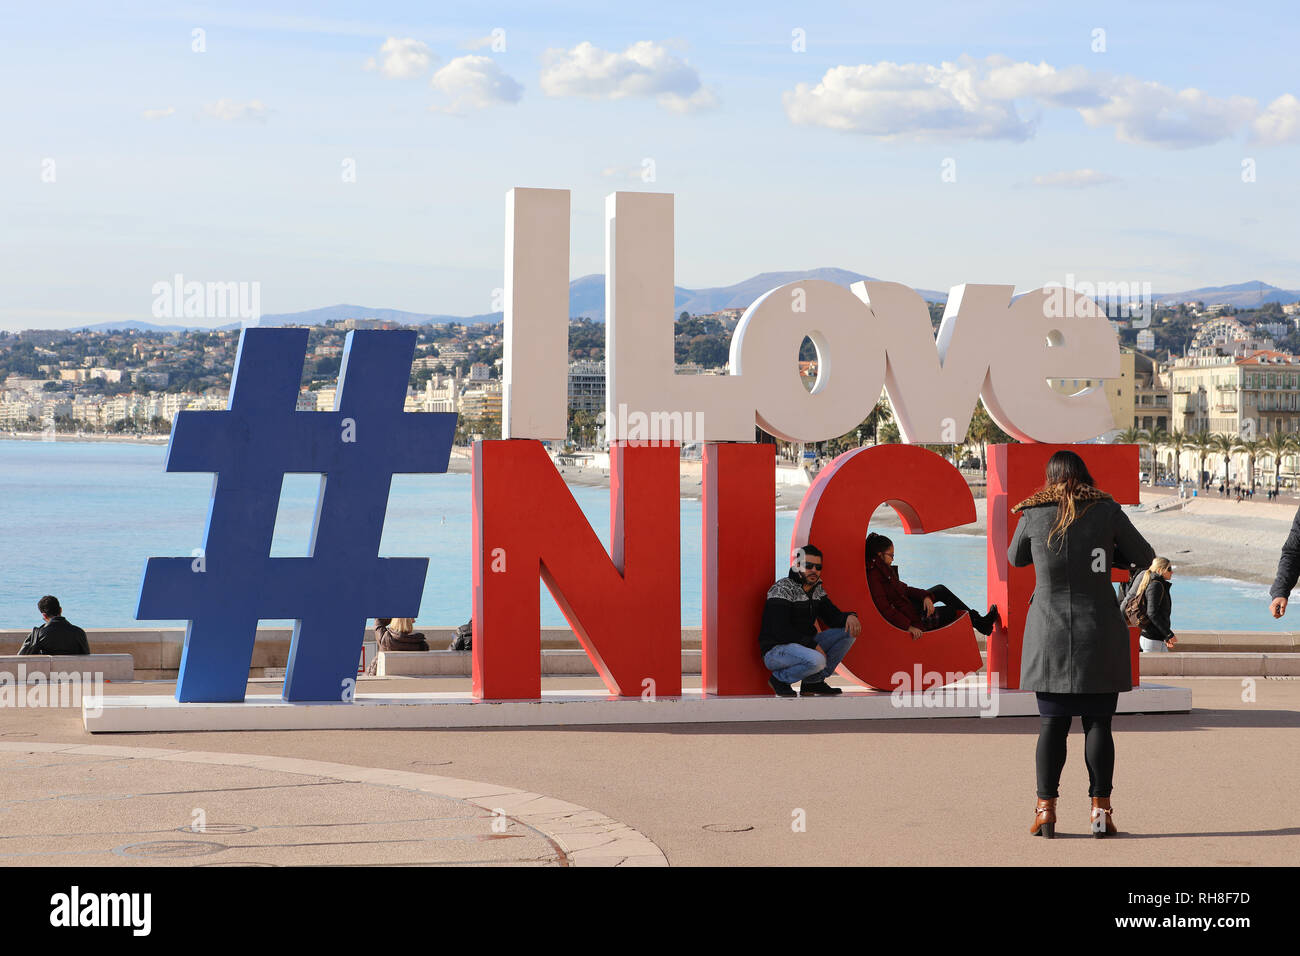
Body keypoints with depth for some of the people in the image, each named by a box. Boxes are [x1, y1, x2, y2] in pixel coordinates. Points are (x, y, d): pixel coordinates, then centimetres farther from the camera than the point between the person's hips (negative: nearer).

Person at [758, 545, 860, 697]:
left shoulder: (817, 590, 12)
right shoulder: (782, 589, -14)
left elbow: (833, 617, 12)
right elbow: (781, 631, -22)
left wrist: (849, 616, -13)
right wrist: (813, 645, -23)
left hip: (803, 646, 9)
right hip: (776, 650, -9)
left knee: (849, 631, -2)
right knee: (817, 660, -37)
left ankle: (814, 681, 0)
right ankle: (780, 678, -7)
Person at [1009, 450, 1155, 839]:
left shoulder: (1032, 515, 1)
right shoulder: (1107, 511, -2)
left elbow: (1015, 559, 19)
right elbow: (1145, 557, 9)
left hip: (1050, 636, 1)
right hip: (1099, 633, -1)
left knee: (1051, 724, 4)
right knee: (1098, 724, 3)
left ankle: (1046, 810, -1)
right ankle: (1100, 810, 0)